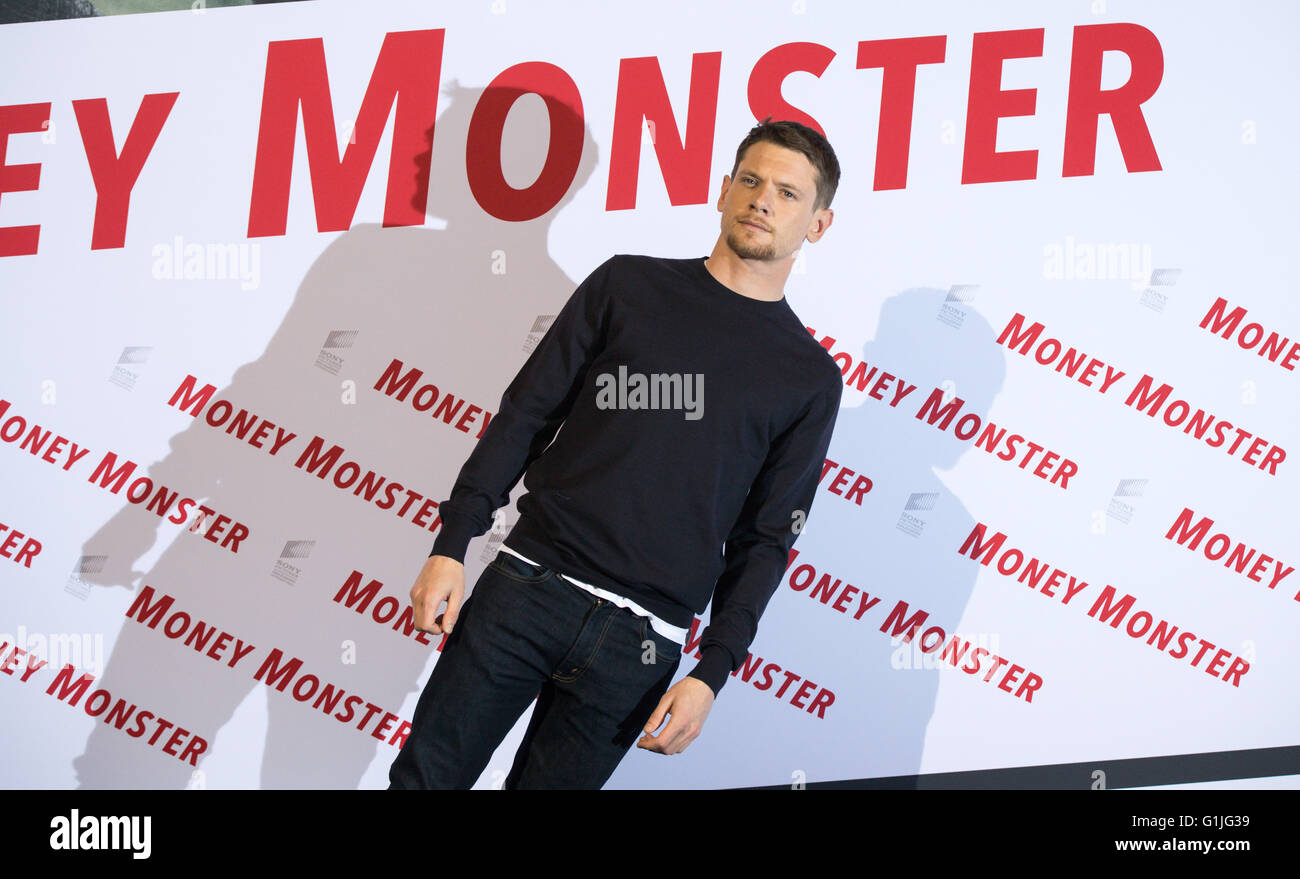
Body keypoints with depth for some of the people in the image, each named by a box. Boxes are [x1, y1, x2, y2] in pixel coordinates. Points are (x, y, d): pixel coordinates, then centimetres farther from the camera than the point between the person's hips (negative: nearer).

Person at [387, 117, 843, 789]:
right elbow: (526, 414, 8)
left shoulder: (811, 379, 8)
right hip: (525, 584, 1)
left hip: (639, 641, -1)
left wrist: (712, 674, -4)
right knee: (423, 778, -2)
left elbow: (766, 538, 6)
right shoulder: (628, 286, 9)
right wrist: (451, 546, 0)